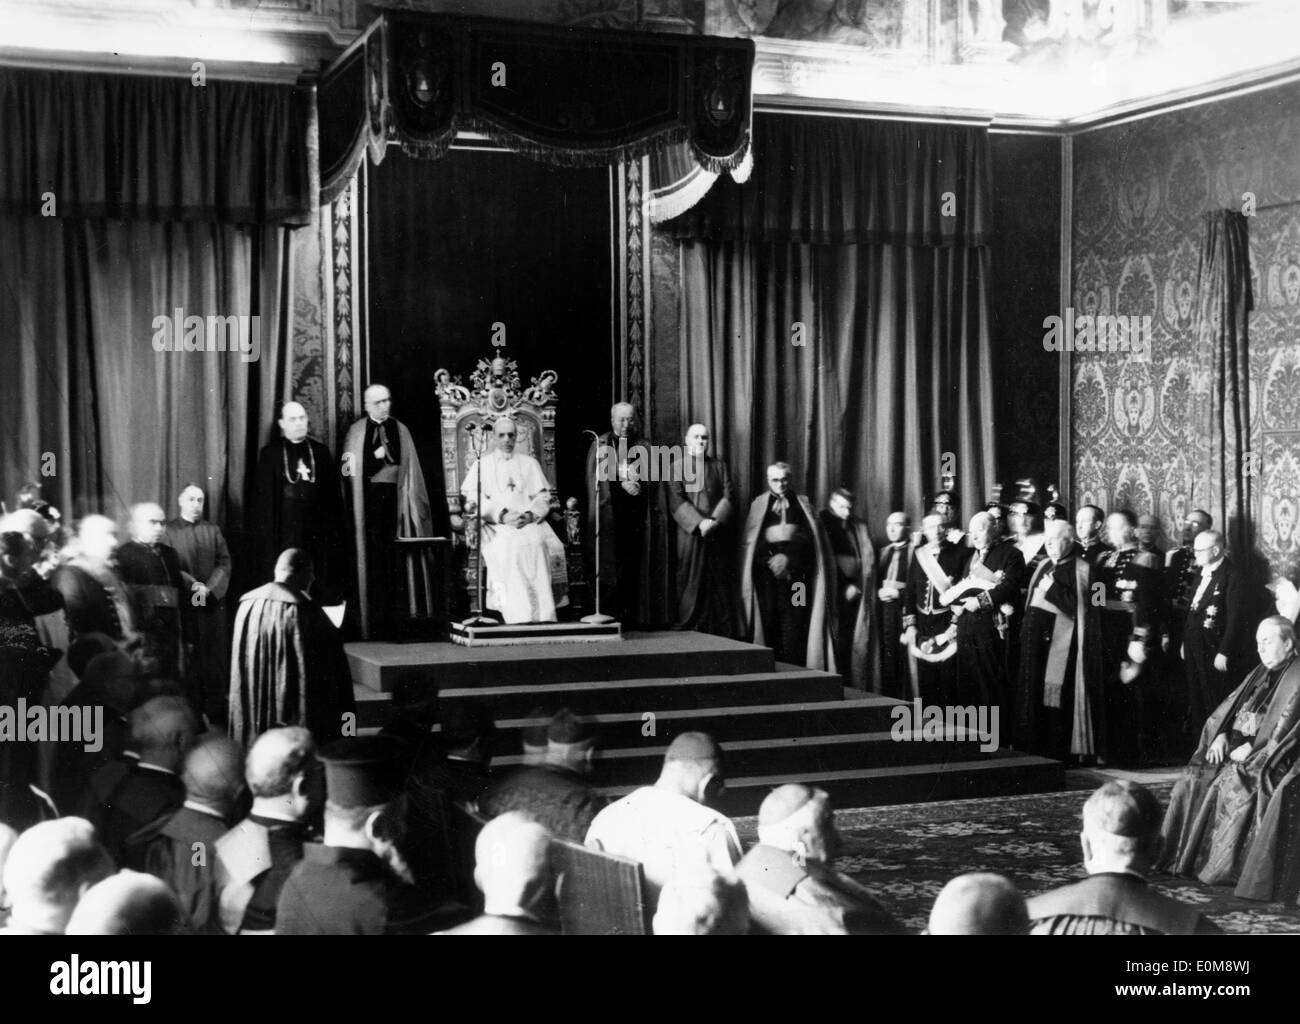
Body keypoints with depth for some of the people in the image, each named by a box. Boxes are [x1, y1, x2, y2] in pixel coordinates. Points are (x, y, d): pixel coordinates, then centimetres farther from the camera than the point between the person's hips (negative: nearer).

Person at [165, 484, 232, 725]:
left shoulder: (213, 530, 12)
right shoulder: (168, 531, 2)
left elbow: (224, 563, 4)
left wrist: (209, 588, -11)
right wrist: (193, 585, -16)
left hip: (213, 603, 3)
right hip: (183, 603, -3)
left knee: (215, 656, 1)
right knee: (188, 657, -3)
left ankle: (216, 711, 5)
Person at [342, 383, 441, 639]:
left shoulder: (400, 430, 12)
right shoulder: (357, 431, 6)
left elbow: (410, 470, 10)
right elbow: (350, 469, 0)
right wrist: (376, 457, -10)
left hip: (395, 500, 1)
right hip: (369, 500, -1)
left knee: (396, 562, -3)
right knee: (373, 560, -3)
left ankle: (395, 621, -1)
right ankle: (373, 622, 1)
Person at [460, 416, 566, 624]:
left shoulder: (529, 463, 21)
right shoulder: (482, 464, 16)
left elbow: (543, 497, 12)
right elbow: (473, 501, 2)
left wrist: (530, 515, -10)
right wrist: (502, 514, -13)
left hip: (530, 524, 1)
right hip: (498, 527, -1)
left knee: (536, 544, -30)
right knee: (505, 547, -32)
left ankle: (543, 620, -28)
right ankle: (518, 622, -34)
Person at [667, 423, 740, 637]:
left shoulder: (720, 466, 16)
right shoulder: (677, 467, 7)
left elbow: (729, 497, 6)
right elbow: (676, 502, -4)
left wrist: (715, 521, -11)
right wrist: (700, 523, -17)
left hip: (719, 536, 2)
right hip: (690, 535, -2)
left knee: (721, 586, -1)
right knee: (691, 585, -4)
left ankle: (724, 635, 1)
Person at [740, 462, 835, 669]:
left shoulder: (802, 503, 16)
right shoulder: (758, 504, 14)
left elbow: (809, 536, 3)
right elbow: (751, 541, 6)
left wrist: (788, 557, -10)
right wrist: (771, 559, -10)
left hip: (795, 565, 0)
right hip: (767, 565, 0)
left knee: (794, 619, -7)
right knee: (768, 616, -8)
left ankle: (793, 667, -6)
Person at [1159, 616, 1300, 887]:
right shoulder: (1259, 674, 20)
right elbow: (1229, 706, 19)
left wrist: (1251, 749, -17)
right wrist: (1222, 735, -1)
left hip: (1269, 757, -8)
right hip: (1236, 747, 8)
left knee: (1235, 784, -32)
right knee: (1192, 780, -12)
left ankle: (1223, 866, -24)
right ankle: (1180, 854, -11)